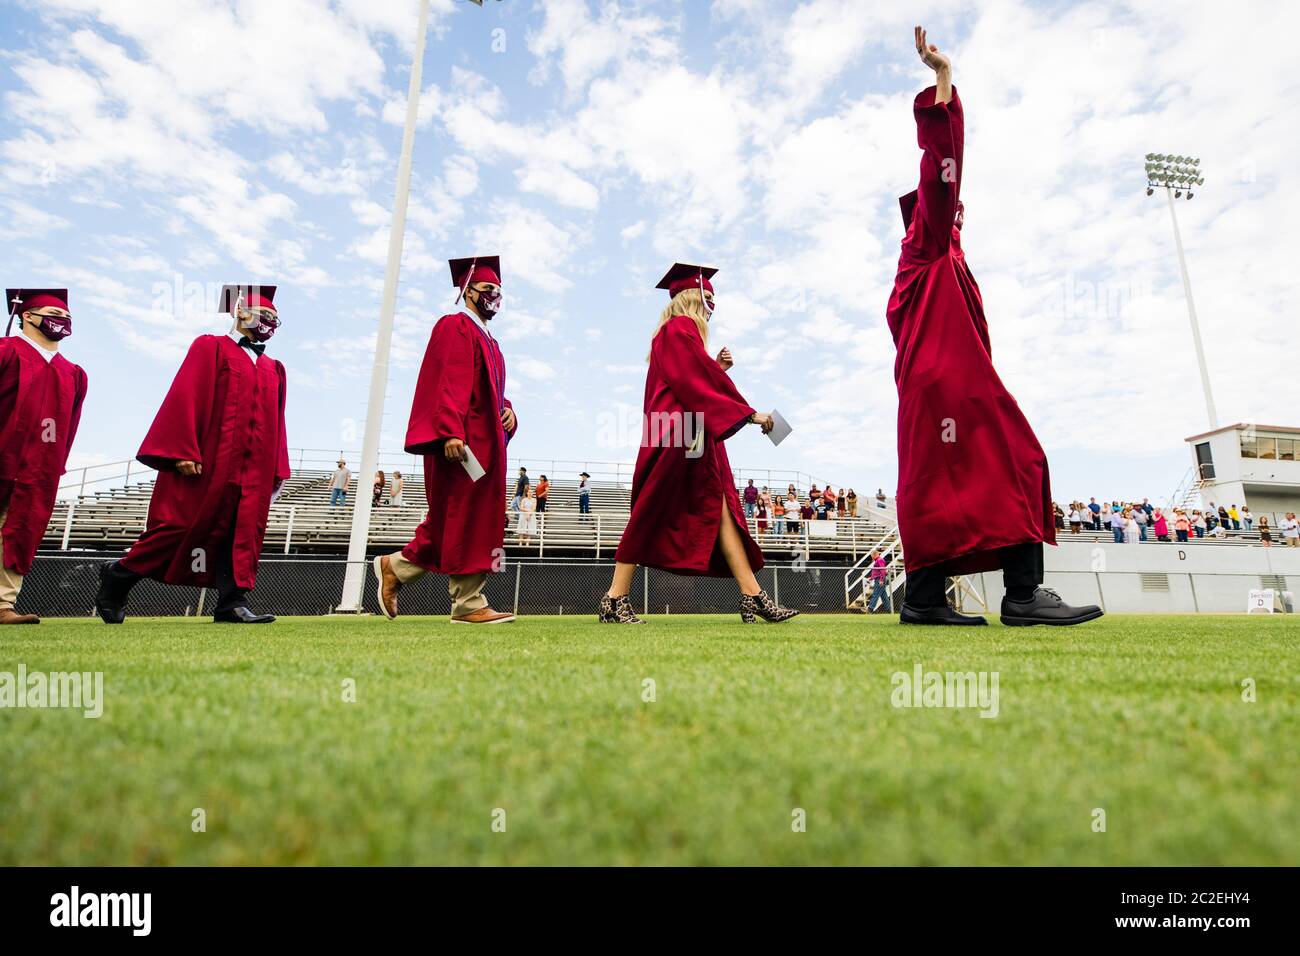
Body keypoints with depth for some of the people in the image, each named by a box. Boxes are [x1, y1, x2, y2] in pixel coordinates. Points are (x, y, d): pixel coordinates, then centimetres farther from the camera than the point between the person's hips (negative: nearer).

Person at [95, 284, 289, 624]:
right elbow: (184, 399, -6)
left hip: (254, 471, 5)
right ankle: (117, 578, 20)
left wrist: (278, 469, 8)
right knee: (181, 526, -2)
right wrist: (184, 453, -15)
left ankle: (233, 603, -2)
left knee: (245, 531, -3)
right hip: (206, 464, -5)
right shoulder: (210, 347, 4)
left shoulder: (274, 369, 19)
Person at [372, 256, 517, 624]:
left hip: (484, 441, 10)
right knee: (464, 519, -6)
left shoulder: (487, 339, 26)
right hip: (463, 441, -10)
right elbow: (449, 382, -15)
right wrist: (451, 432, -25)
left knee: (454, 522, 11)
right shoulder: (456, 327, -3)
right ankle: (468, 604, 0)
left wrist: (507, 411, 5)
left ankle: (396, 566, 21)